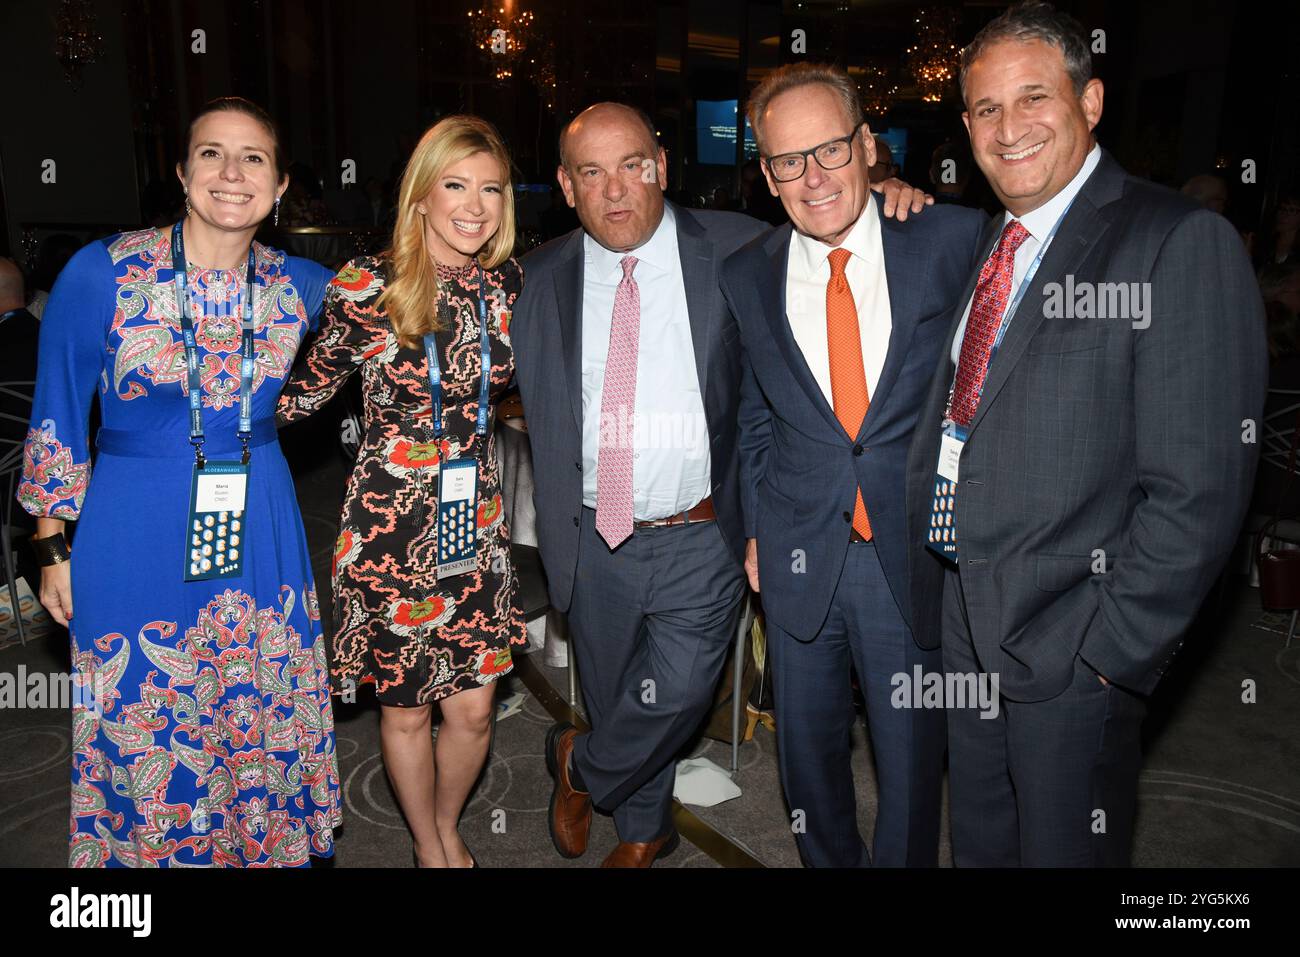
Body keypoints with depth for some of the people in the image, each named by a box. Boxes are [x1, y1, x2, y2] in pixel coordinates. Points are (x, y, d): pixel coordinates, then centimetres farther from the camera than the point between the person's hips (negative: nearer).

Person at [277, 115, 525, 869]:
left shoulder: (507, 284, 0)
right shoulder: (367, 286, -11)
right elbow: (310, 388, 1)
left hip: (477, 527, 3)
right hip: (390, 529, -3)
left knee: (474, 709, 10)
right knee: (406, 711, 13)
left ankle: (448, 826, 42)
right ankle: (428, 847, 41)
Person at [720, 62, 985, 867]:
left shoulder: (954, 240, -8)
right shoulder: (745, 279, 0)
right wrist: (757, 527, 10)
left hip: (918, 553, -2)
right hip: (800, 557, 2)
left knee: (913, 756, 14)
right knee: (809, 746, 20)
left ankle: (902, 860, 42)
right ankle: (830, 860, 47)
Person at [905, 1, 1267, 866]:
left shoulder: (1180, 242, -14)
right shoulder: (978, 246, 10)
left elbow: (1198, 487, -19)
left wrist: (1114, 650, -18)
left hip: (1071, 639, -6)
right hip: (961, 616, 6)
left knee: (1063, 848, 16)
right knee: (979, 842, 24)